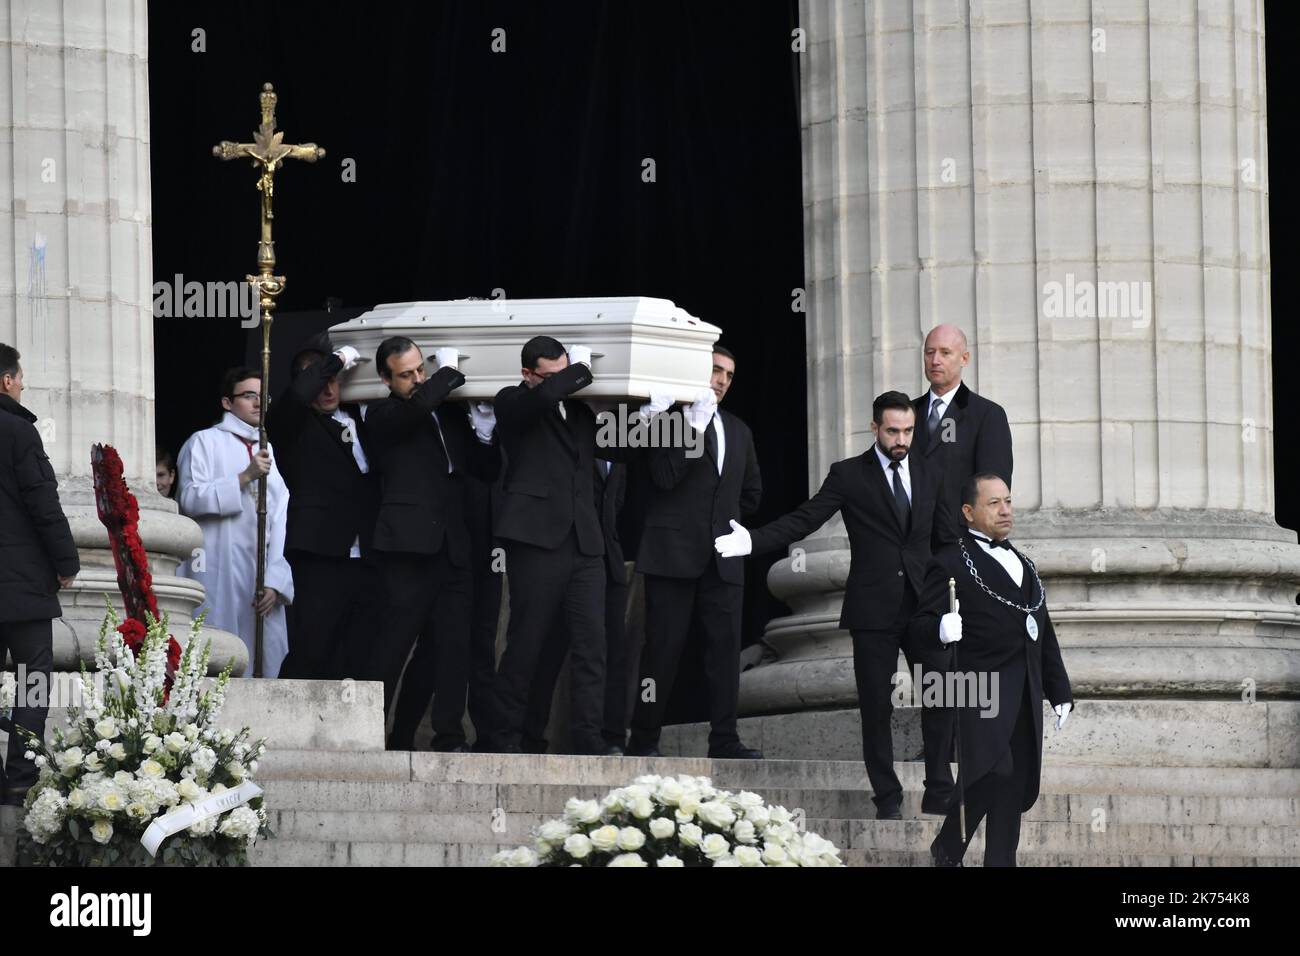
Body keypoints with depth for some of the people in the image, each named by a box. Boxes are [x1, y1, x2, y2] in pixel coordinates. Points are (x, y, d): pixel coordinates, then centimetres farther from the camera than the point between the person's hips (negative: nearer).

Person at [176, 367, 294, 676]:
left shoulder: (267, 452, 19)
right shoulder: (205, 442, 4)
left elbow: (280, 519, 11)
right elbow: (190, 498, -10)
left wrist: (274, 580, -1)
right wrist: (245, 477, -15)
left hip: (260, 580, 5)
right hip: (217, 578, -5)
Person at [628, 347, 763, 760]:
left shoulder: (738, 431, 20)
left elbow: (751, 492, 30)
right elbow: (665, 476, -13)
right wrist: (695, 426, -15)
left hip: (722, 556, 5)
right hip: (674, 554, -5)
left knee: (725, 647, -3)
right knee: (663, 647, -5)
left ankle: (724, 740, -4)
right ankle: (643, 739, -2)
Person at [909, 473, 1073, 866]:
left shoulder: (1022, 564, 24)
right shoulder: (950, 564, 0)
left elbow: (1044, 636, 26)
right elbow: (921, 624, -8)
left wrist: (1059, 690, 22)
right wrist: (942, 630, -30)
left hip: (1025, 696, 7)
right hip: (981, 687, -7)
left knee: (1016, 784, 4)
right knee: (989, 774, -17)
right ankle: (947, 850, 0)